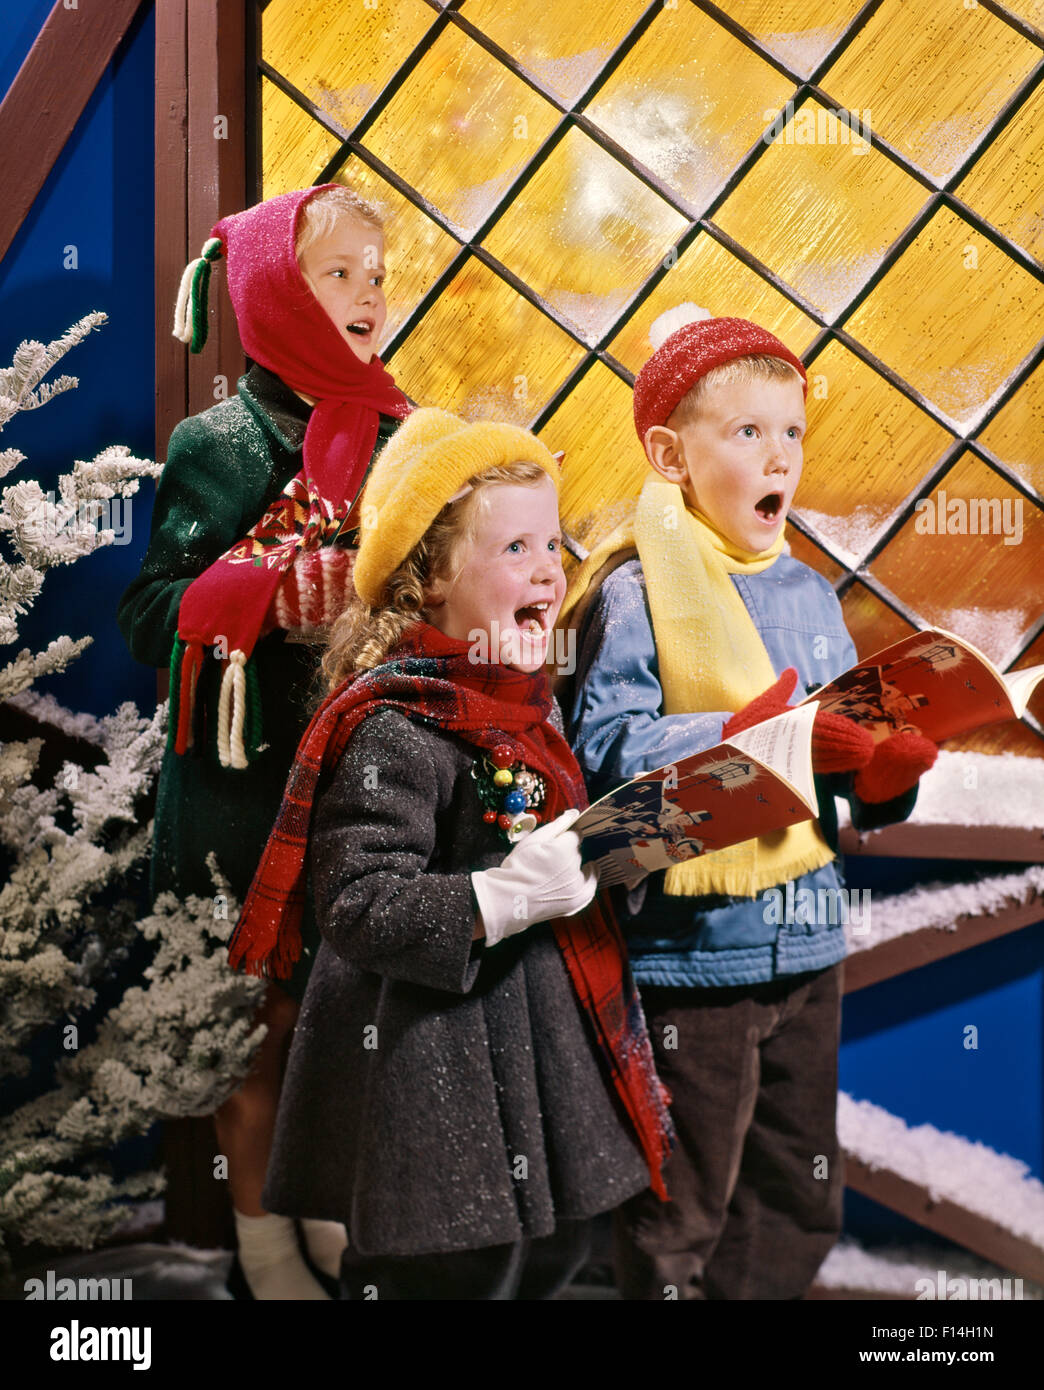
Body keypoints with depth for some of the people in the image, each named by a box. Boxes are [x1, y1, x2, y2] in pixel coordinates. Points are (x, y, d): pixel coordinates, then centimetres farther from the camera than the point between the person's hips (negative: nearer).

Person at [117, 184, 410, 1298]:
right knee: (263, 1018, 6)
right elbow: (149, 611, -10)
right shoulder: (218, 443, -4)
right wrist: (270, 605, -24)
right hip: (252, 785, -4)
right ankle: (261, 1246, 25)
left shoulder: (398, 437, 8)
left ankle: (329, 1214, 31)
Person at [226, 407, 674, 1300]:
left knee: (551, 1260, 20)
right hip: (444, 1082, -9)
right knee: (455, 1273, 3)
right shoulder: (395, 726, -19)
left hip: (543, 1051, 9)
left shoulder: (516, 700, 10)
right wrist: (506, 900, -29)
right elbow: (358, 907, -25)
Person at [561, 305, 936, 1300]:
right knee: (677, 1217, 9)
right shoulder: (635, 589, -11)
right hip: (687, 946, -6)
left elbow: (854, 777, 10)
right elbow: (603, 750, -22)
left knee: (801, 1203, 19)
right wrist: (752, 732, -27)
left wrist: (886, 766, -11)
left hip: (804, 945, 6)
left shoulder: (808, 595, 9)